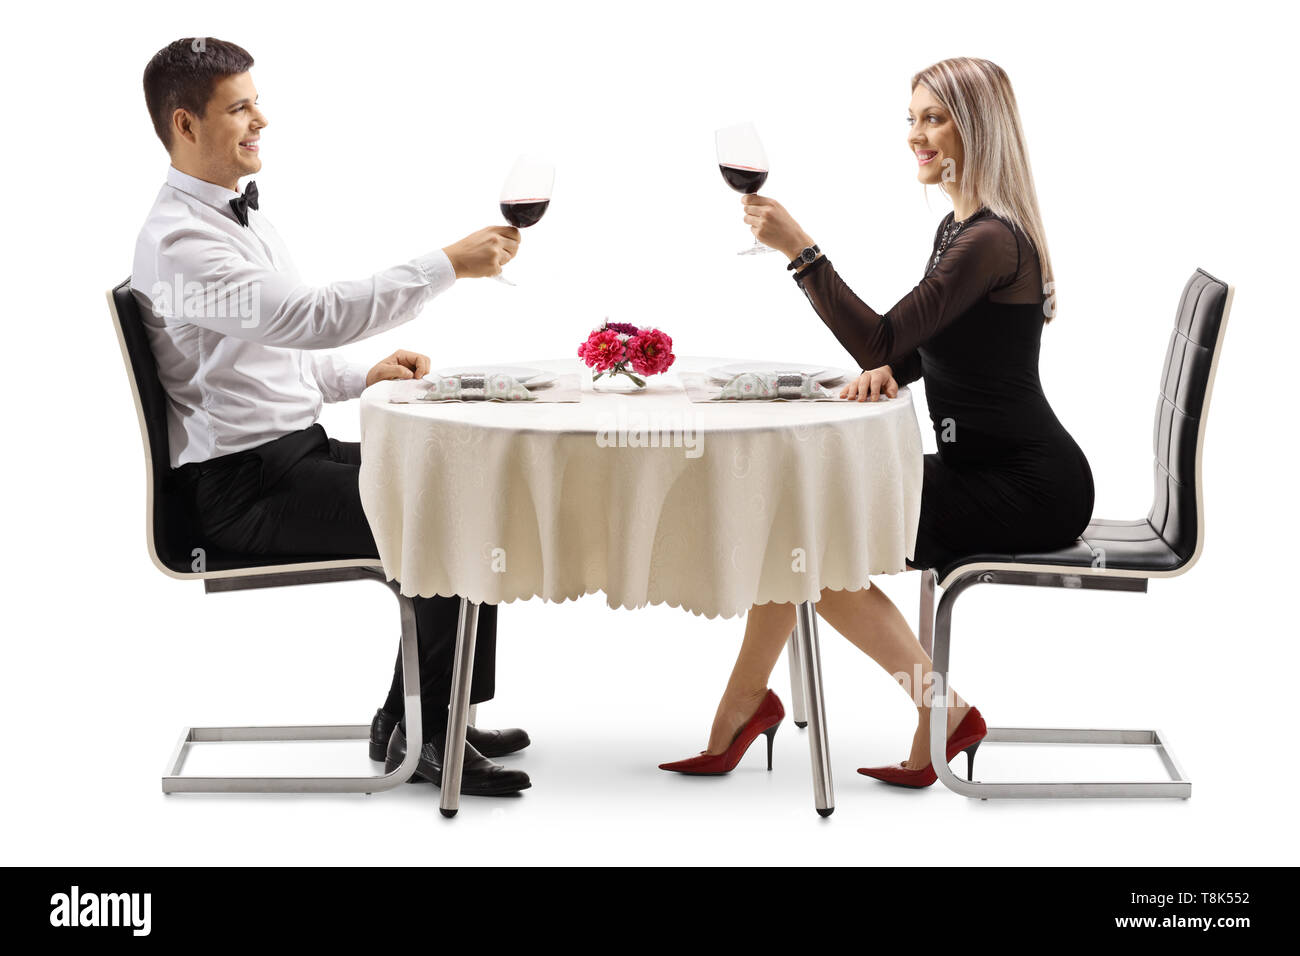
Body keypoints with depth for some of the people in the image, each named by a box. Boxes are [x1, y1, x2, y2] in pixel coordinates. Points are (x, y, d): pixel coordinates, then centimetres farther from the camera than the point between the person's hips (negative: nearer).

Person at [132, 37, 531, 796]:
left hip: (298, 450, 10)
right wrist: (449, 265, -29)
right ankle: (419, 731, -3)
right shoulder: (177, 240, -16)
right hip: (242, 484, -10)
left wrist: (365, 376, 6)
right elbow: (309, 317, -29)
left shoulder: (241, 216, 17)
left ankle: (421, 717, 7)